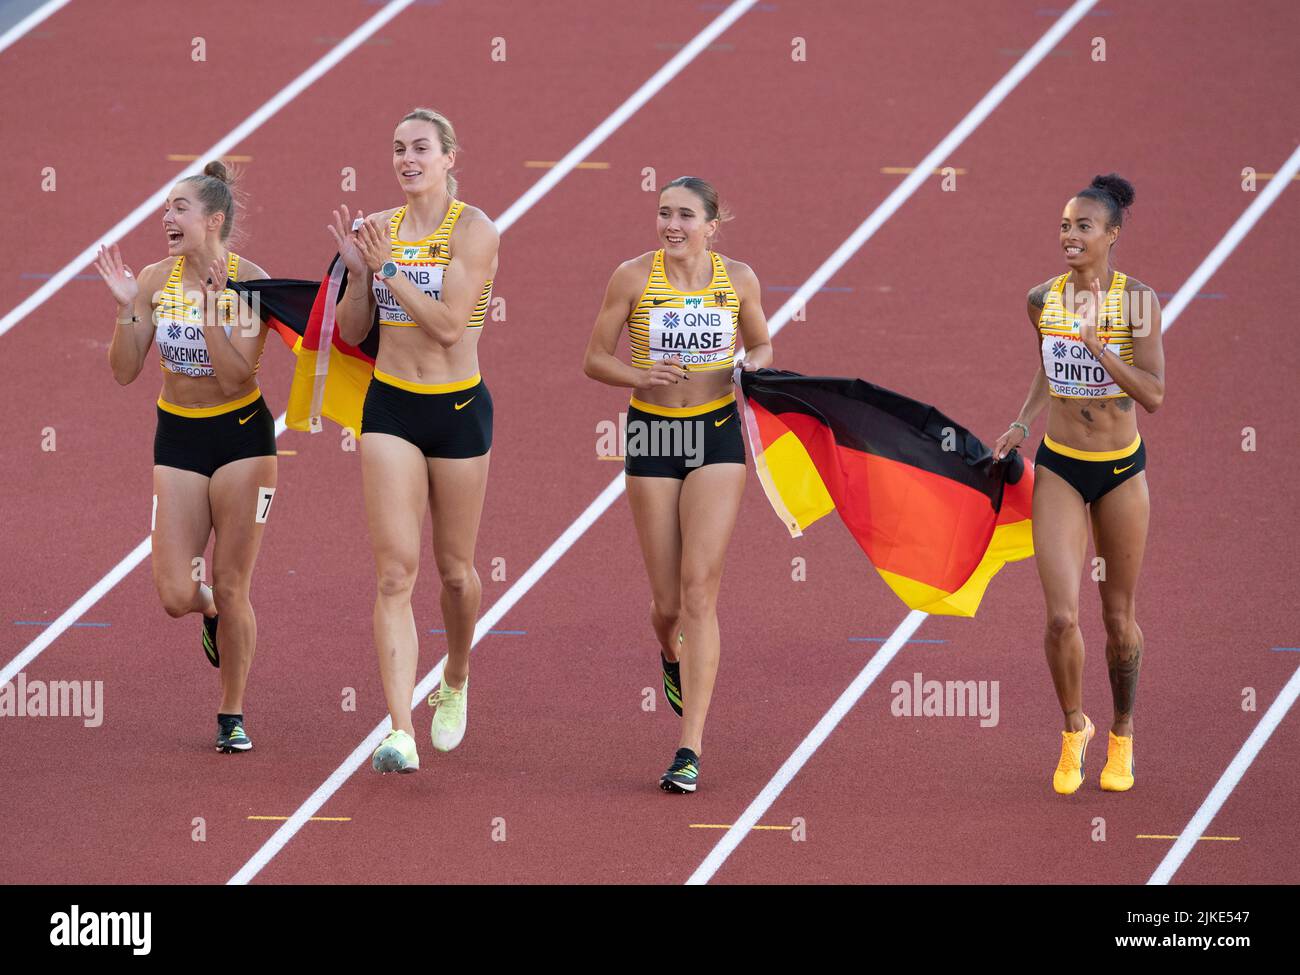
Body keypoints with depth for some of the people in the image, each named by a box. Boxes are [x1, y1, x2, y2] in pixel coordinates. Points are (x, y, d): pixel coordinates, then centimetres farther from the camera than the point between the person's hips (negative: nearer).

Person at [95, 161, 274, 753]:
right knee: (176, 596, -5)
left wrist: (210, 309, -28)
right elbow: (124, 372, -3)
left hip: (242, 437, -3)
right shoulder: (156, 280, -3)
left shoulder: (250, 282, -13)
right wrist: (126, 307, -16)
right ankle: (211, 614, 32)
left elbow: (235, 377, -20)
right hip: (177, 439, 3)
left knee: (231, 589, 0)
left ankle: (232, 715, 16)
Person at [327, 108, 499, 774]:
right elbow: (352, 332, 9)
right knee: (394, 571, -10)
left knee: (455, 569, 12)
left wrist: (387, 267, -18)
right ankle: (400, 732, -17)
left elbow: (448, 325, -18)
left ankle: (455, 680, 42)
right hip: (390, 405, 2)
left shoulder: (473, 230, -9)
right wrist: (358, 271, -7)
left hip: (459, 409, -2)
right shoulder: (379, 228, 5)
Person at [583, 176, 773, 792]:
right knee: (667, 602, 5)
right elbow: (595, 358, 2)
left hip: (717, 435, 0)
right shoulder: (634, 277, -4)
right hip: (652, 436, 0)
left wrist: (752, 367, -8)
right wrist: (640, 377, -18)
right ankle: (671, 655, 46)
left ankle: (690, 749, -12)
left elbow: (761, 345, 16)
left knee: (699, 589, -12)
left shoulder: (738, 278, 0)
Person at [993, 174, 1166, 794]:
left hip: (1122, 469, -2)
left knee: (1120, 618, 10)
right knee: (1061, 616, -10)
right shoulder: (1042, 300, -1)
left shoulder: (1136, 300, -11)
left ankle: (1122, 736, 32)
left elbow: (1153, 396, -17)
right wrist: (1022, 423, 5)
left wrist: (1098, 344, -27)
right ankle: (1073, 730, 15)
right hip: (1058, 466, 2)